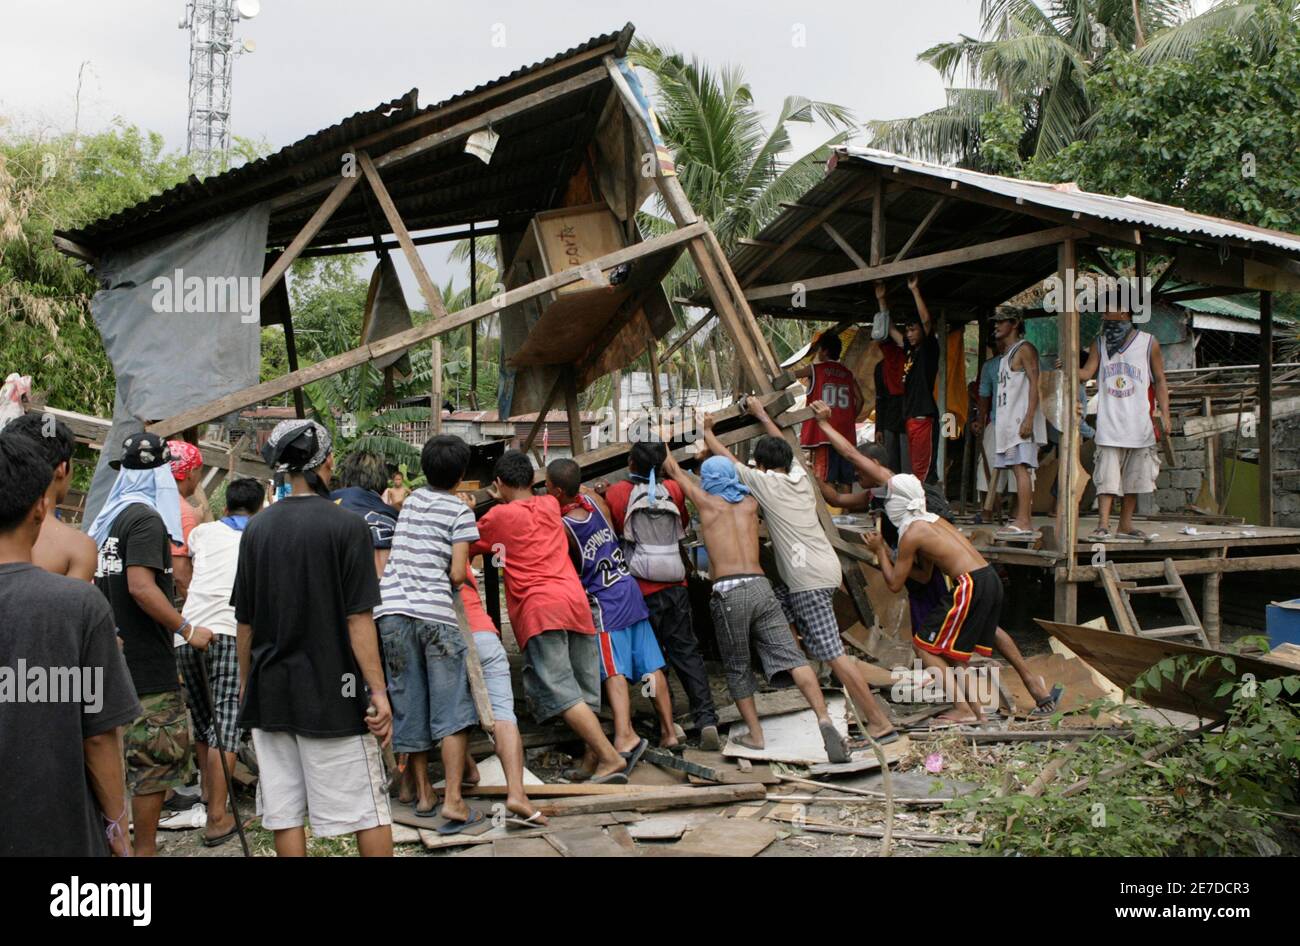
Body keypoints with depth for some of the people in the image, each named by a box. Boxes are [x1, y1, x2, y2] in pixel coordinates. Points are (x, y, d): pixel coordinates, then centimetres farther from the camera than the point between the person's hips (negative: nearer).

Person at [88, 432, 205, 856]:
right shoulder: (146, 518, -14)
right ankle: (145, 849, 4)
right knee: (157, 757, -1)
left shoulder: (107, 519, 13)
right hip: (147, 663, -9)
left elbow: (98, 583, 20)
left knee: (116, 757, 17)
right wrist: (187, 629, -18)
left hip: (113, 658, 9)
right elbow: (141, 586, -23)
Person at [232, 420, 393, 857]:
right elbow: (359, 619, -14)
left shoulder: (257, 528, 4)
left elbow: (244, 621, 8)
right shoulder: (347, 526, -11)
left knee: (285, 816, 10)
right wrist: (378, 693, -10)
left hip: (270, 691, 5)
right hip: (331, 690, -5)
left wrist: (245, 685, 20)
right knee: (368, 811, 5)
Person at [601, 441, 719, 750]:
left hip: (641, 588, -2)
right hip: (675, 585, 2)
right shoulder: (673, 490, 5)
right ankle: (707, 720, -6)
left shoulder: (617, 492, -3)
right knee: (687, 652, 5)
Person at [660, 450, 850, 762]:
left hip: (728, 592, -3)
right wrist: (712, 449, 51)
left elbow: (675, 471, 24)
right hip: (760, 586, 3)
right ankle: (824, 719, -20)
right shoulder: (749, 502, 18)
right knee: (791, 656, -5)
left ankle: (755, 734, 15)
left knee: (736, 668, 12)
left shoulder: (707, 500, 8)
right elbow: (731, 473, 41)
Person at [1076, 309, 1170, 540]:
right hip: (1109, 425, 0)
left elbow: (1160, 381, 6)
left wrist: (1165, 414, -2)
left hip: (1139, 424, 0)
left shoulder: (1148, 343, 4)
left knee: (1133, 477, 6)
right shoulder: (1099, 344, 9)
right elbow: (1087, 373, -3)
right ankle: (1103, 524, -12)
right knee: (1106, 476, -8)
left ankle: (1126, 524, 14)